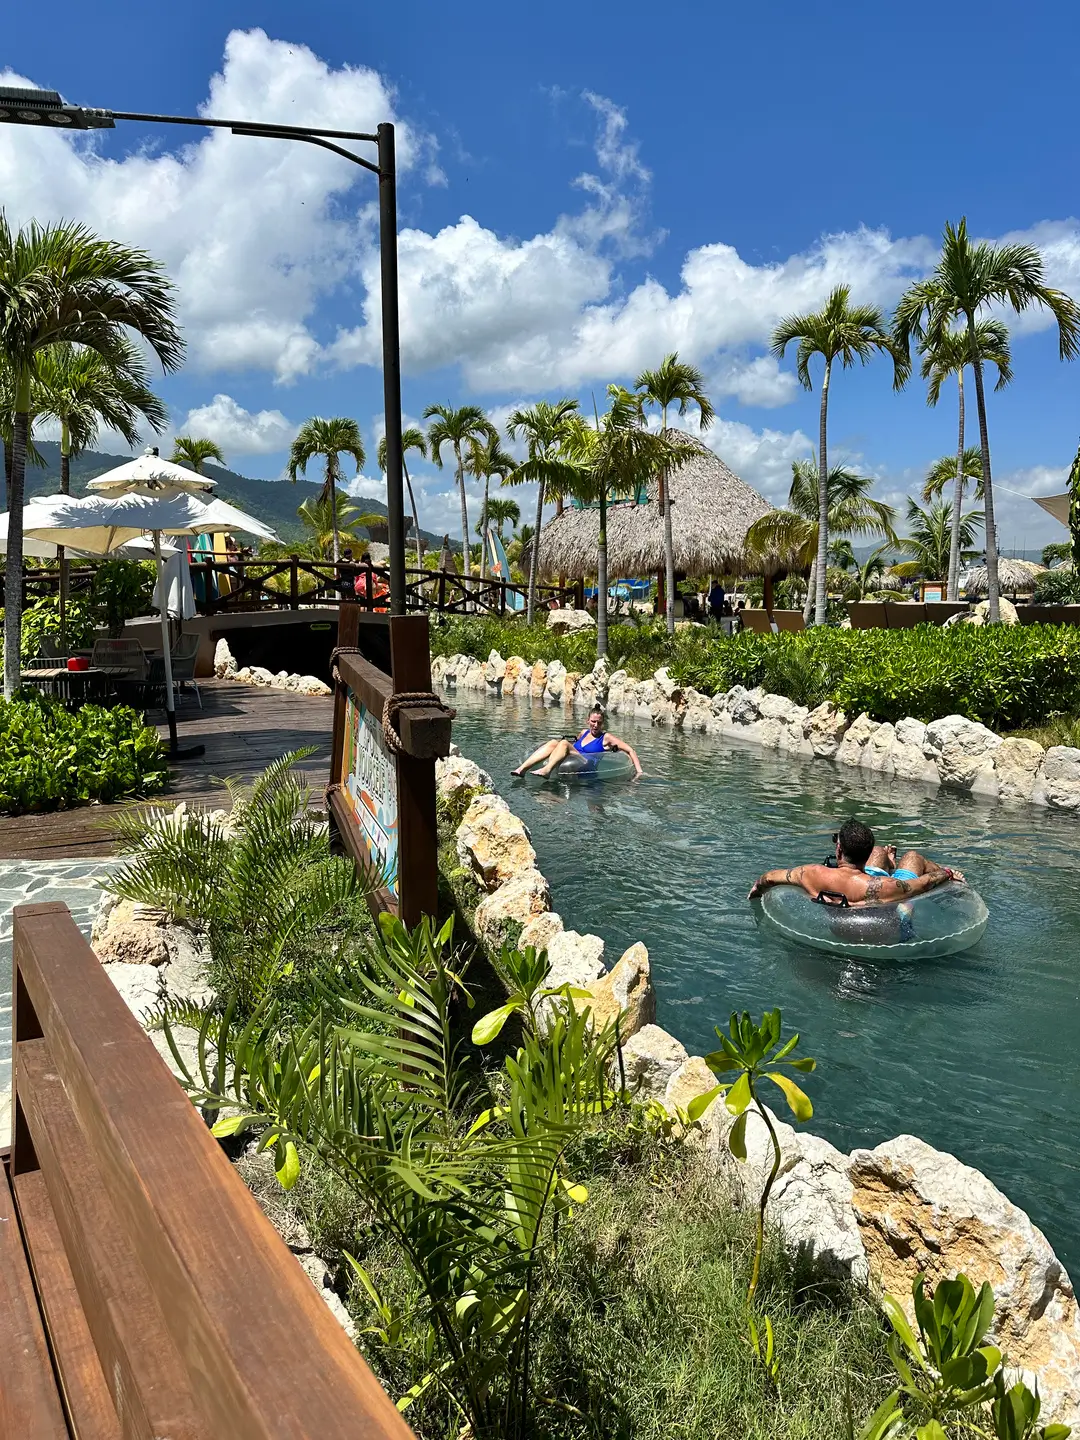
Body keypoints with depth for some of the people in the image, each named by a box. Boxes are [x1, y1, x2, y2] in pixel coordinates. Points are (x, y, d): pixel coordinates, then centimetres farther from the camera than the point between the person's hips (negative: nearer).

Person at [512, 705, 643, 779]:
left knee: (564, 743, -26)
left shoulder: (606, 738, 8)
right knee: (553, 742, -17)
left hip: (589, 766, -6)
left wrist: (638, 771, -7)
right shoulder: (584, 732, 25)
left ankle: (546, 770, -52)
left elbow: (630, 750, 3)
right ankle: (521, 769, -34)